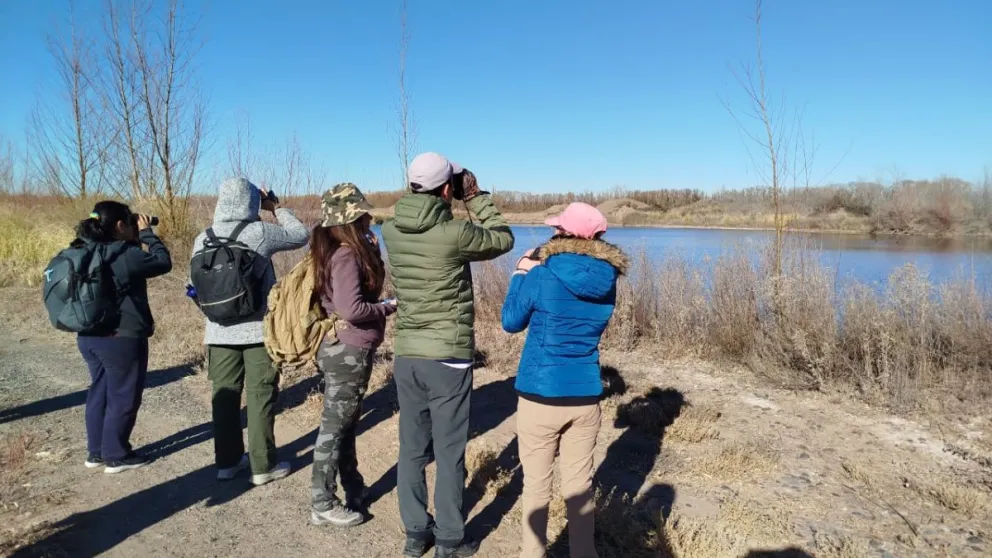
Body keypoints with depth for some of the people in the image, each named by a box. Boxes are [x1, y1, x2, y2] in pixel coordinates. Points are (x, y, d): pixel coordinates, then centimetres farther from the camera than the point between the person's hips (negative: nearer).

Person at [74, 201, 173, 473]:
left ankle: (96, 452, 29)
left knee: (99, 392, 19)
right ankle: (116, 456, 15)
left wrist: (135, 241, 7)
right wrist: (147, 233, -1)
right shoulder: (126, 256, -20)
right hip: (122, 338, -8)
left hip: (88, 336, 8)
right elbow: (163, 263, -10)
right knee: (123, 397, 6)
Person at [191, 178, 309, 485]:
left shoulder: (203, 239, 1)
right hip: (259, 330, -4)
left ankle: (227, 461, 23)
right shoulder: (260, 232, -11)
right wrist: (276, 207, 16)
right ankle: (263, 466, 9)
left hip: (219, 332, 4)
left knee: (224, 396, 13)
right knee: (261, 397, 3)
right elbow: (301, 235, 4)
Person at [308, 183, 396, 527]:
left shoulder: (347, 252, 8)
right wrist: (391, 307, -15)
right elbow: (352, 310, -29)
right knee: (335, 425, 1)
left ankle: (352, 485, 37)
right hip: (347, 350, -10)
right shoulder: (346, 256, -21)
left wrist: (372, 251, 4)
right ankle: (323, 505, 14)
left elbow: (368, 287, 11)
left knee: (345, 422, 20)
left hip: (344, 348, 10)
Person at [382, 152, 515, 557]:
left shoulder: (391, 231, -1)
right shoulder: (454, 233, -17)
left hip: (406, 355, 5)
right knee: (449, 453, 7)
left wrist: (459, 202, 11)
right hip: (448, 358, -5)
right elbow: (503, 240, 1)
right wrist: (476, 197, 6)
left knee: (412, 449, 15)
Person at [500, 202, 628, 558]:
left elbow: (511, 322, 0)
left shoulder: (541, 277, -14)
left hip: (540, 396, -4)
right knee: (579, 485, 15)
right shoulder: (607, 281, 0)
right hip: (585, 397, 4)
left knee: (536, 485, 11)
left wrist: (521, 274, 10)